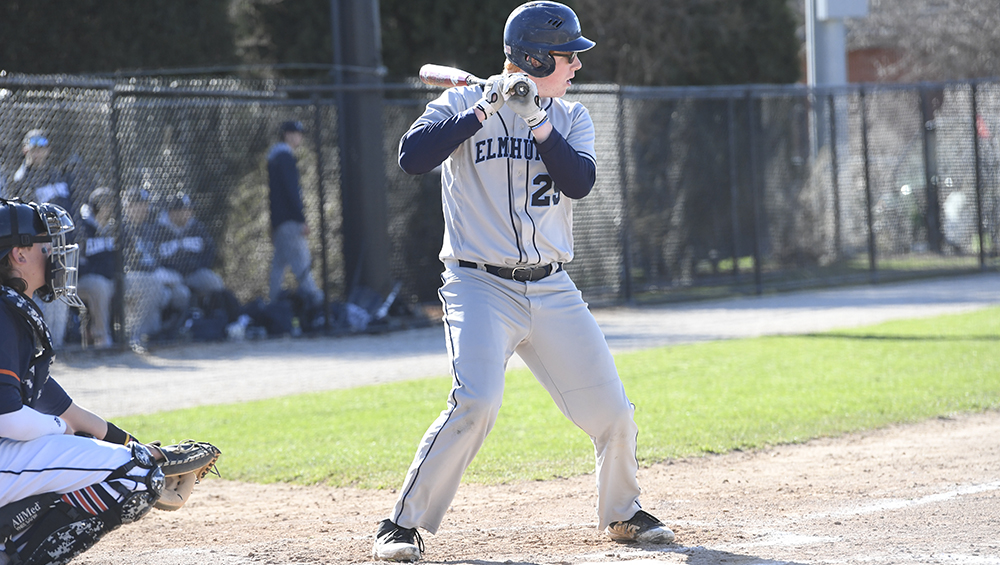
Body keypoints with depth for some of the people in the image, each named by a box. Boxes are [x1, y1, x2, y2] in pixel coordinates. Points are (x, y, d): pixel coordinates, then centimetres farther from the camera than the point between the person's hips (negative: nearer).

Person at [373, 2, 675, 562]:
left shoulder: (570, 117, 11)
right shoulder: (461, 106, -1)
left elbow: (579, 182, -7)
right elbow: (412, 157, -18)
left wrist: (535, 117, -15)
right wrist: (486, 109, -20)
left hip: (552, 292, 5)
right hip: (481, 288, -5)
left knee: (612, 412, 2)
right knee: (476, 404, -24)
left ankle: (623, 513, 27)